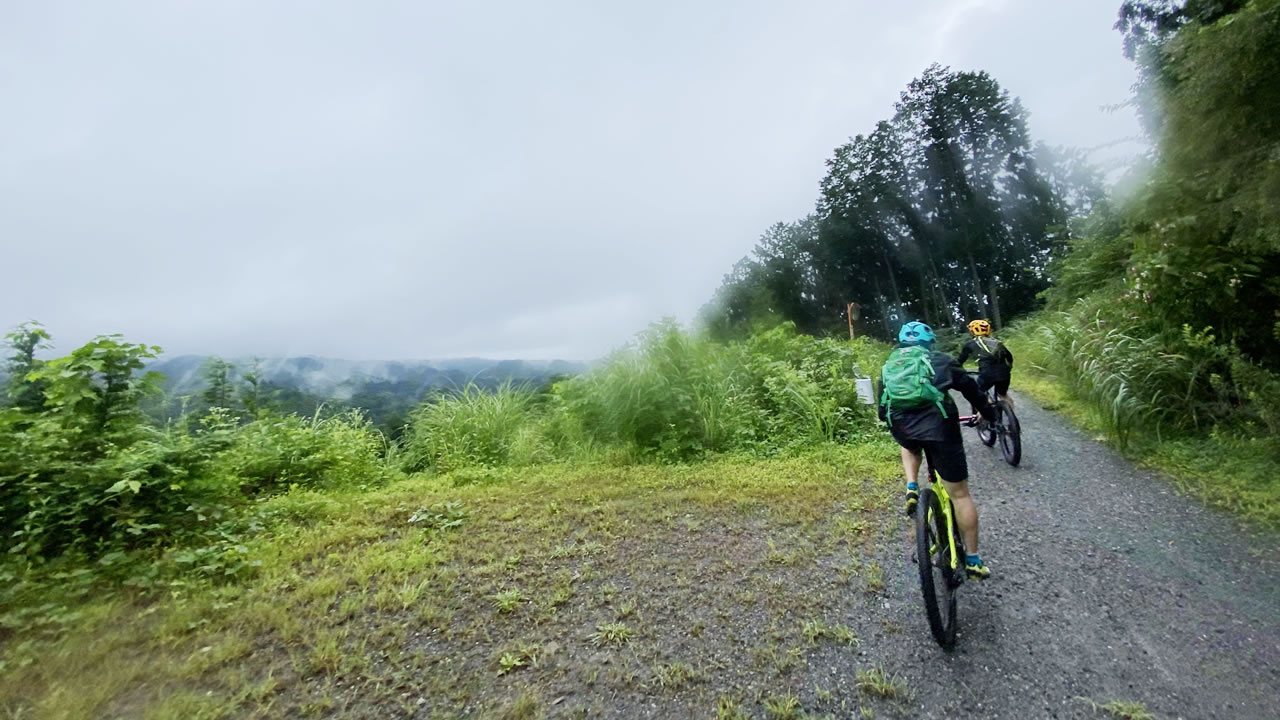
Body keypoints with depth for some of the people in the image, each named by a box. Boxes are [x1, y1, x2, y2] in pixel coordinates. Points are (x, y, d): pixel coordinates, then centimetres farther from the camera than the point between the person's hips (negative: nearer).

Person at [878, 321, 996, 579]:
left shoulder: (888, 367, 24)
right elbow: (971, 388, 22)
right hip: (938, 425, -2)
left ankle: (911, 488, 18)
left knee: (910, 447, 41)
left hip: (902, 429, 2)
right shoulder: (940, 360, 17)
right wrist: (989, 413, 40)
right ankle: (973, 560, 21)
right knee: (959, 494, 12)